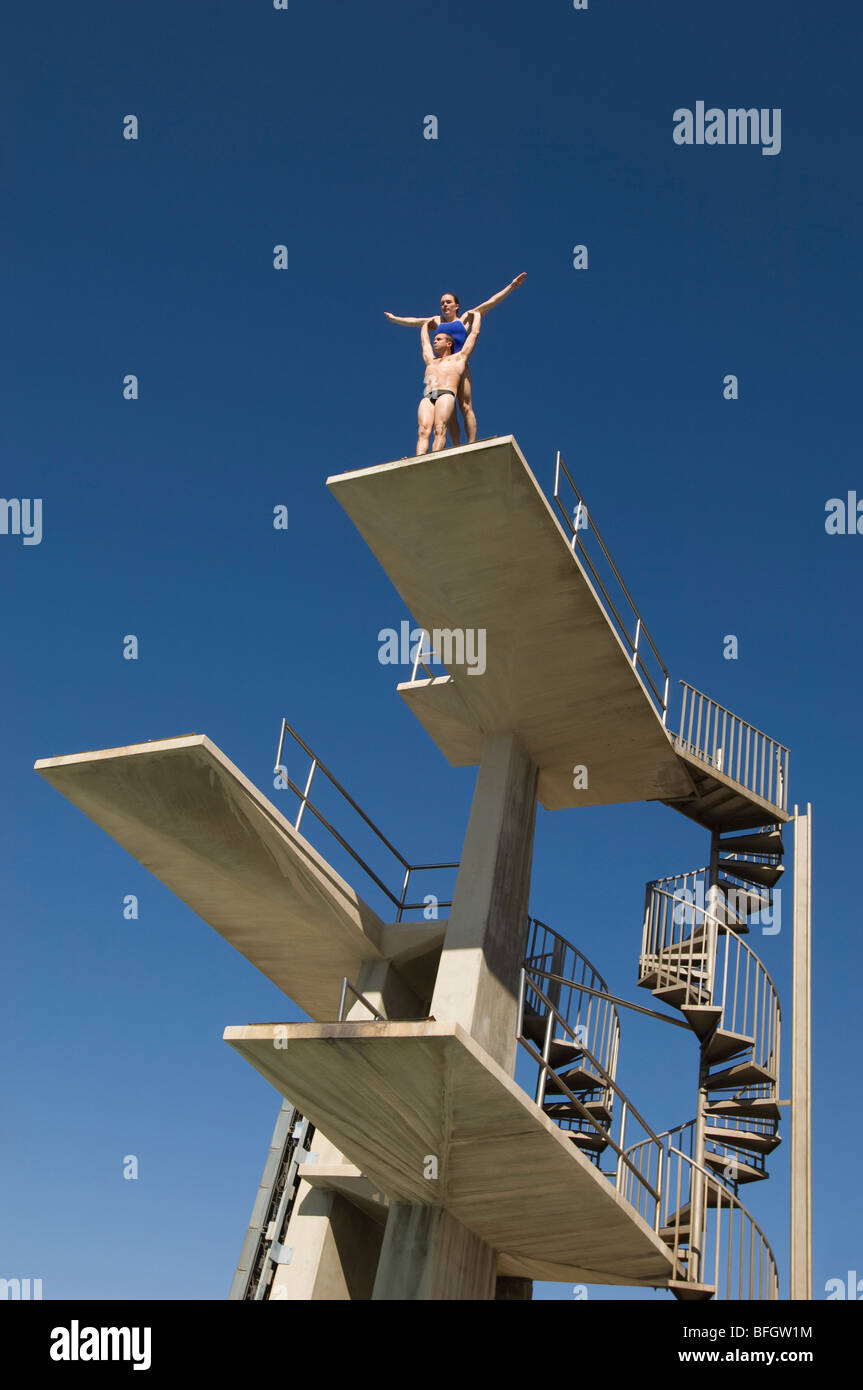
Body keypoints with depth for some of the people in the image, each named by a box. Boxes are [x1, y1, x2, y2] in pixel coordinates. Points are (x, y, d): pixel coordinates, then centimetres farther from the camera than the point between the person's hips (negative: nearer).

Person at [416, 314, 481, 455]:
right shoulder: (431, 361, 39)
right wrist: (426, 323, 68)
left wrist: (477, 314, 46)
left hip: (446, 395, -3)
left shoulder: (459, 358, 27)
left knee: (440, 429, -27)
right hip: (427, 398, 3)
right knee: (423, 431, -23)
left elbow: (474, 332, 31)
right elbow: (424, 341, 55)